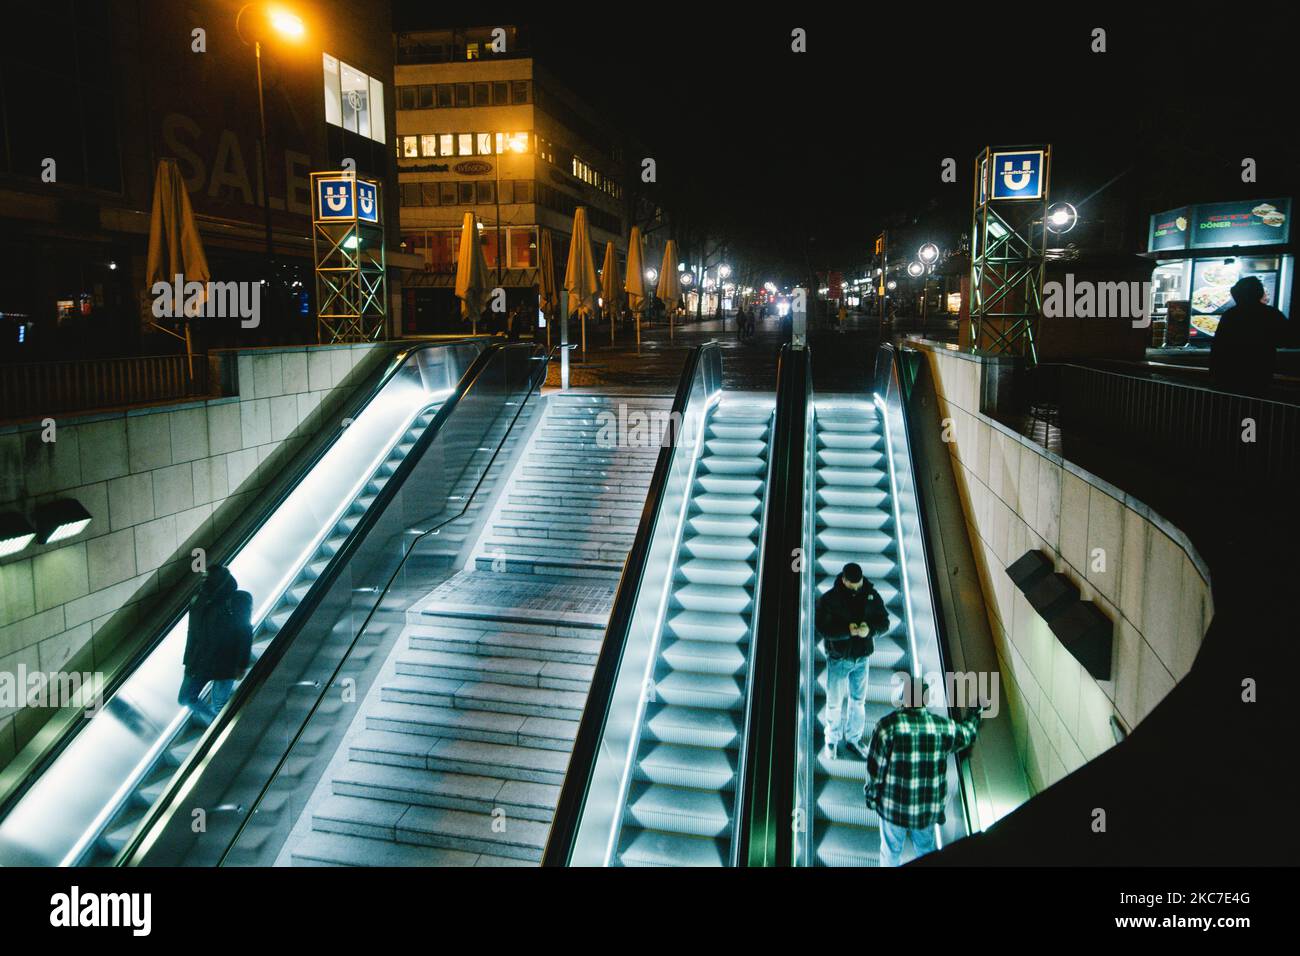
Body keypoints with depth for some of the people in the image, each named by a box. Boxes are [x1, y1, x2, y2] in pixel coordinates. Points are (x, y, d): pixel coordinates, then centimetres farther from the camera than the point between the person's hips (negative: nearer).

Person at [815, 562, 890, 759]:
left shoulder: (871, 595, -5)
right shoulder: (829, 599, -16)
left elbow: (884, 621, -2)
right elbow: (821, 627, -19)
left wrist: (870, 628, -25)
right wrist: (847, 630, -33)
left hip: (862, 658, 3)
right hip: (838, 659, -3)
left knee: (858, 700, 17)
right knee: (835, 702, 8)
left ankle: (854, 737, 36)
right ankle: (832, 739, 26)